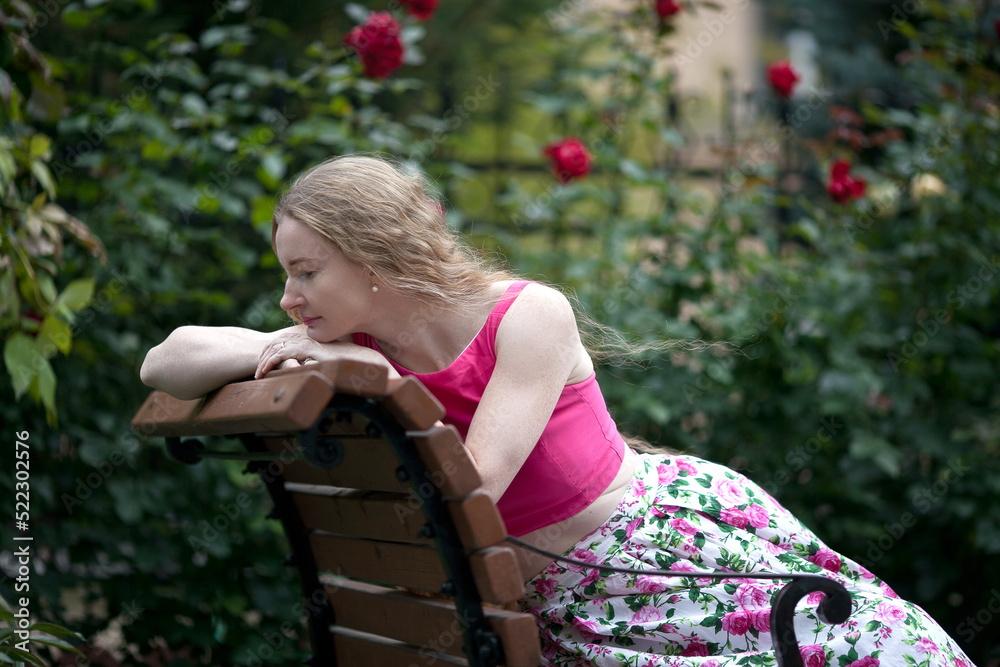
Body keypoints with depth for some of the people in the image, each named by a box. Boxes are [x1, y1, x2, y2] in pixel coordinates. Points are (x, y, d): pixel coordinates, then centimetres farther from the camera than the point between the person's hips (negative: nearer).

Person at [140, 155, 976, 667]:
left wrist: (374, 388, -19)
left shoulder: (531, 317, -20)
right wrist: (272, 352, -24)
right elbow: (164, 361, -6)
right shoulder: (352, 346, -5)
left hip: (677, 531, -3)